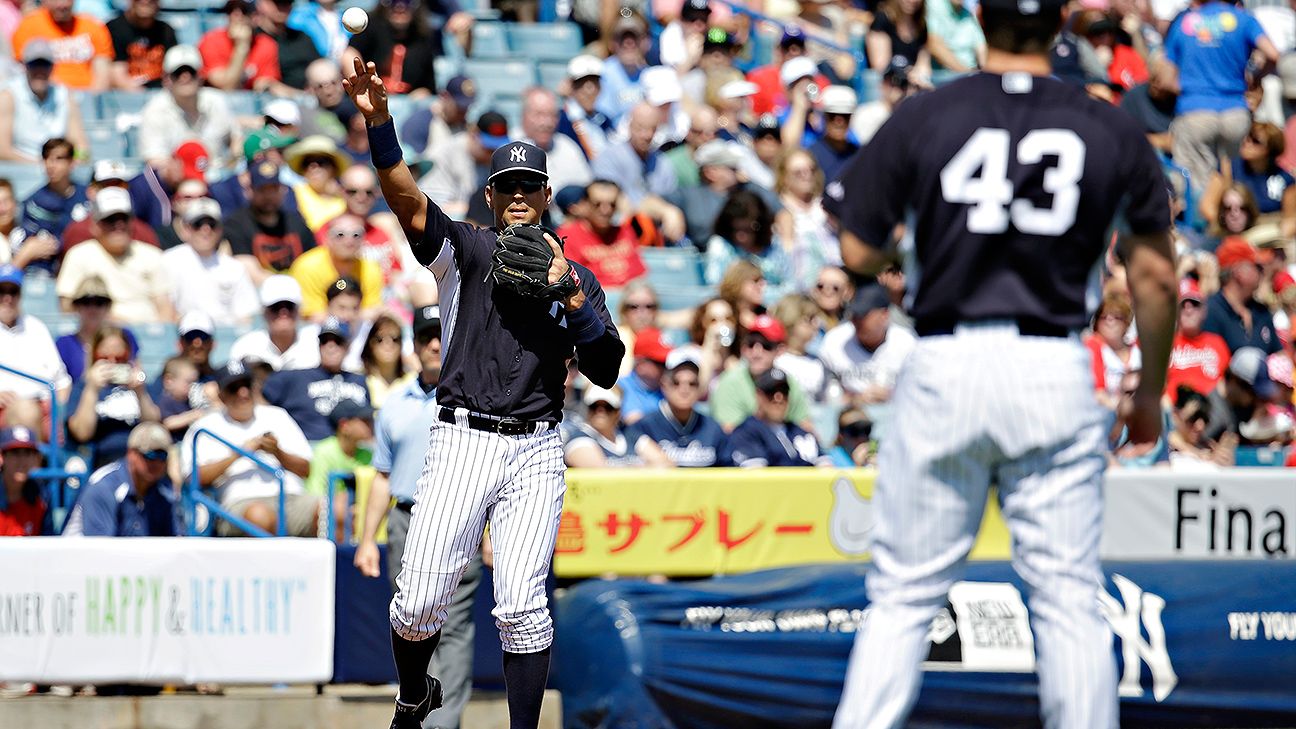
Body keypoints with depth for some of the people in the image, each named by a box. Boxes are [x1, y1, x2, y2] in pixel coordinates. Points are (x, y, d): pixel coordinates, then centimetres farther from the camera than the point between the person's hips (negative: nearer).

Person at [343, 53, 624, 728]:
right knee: (419, 601, -6)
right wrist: (379, 122, -27)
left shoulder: (578, 278, 16)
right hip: (461, 442, -1)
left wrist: (568, 292, -6)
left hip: (536, 454, 1)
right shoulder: (466, 250, 9)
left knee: (521, 607, -8)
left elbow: (607, 371, 6)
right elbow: (407, 198, -10)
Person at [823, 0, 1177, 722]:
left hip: (944, 369, 0)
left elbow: (860, 254, 3)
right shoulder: (1113, 130, 2)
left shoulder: (922, 119, -1)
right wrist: (1151, 391, 18)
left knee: (905, 594, 6)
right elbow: (1156, 274, 6)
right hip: (1056, 373, 0)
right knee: (1070, 598, 5)